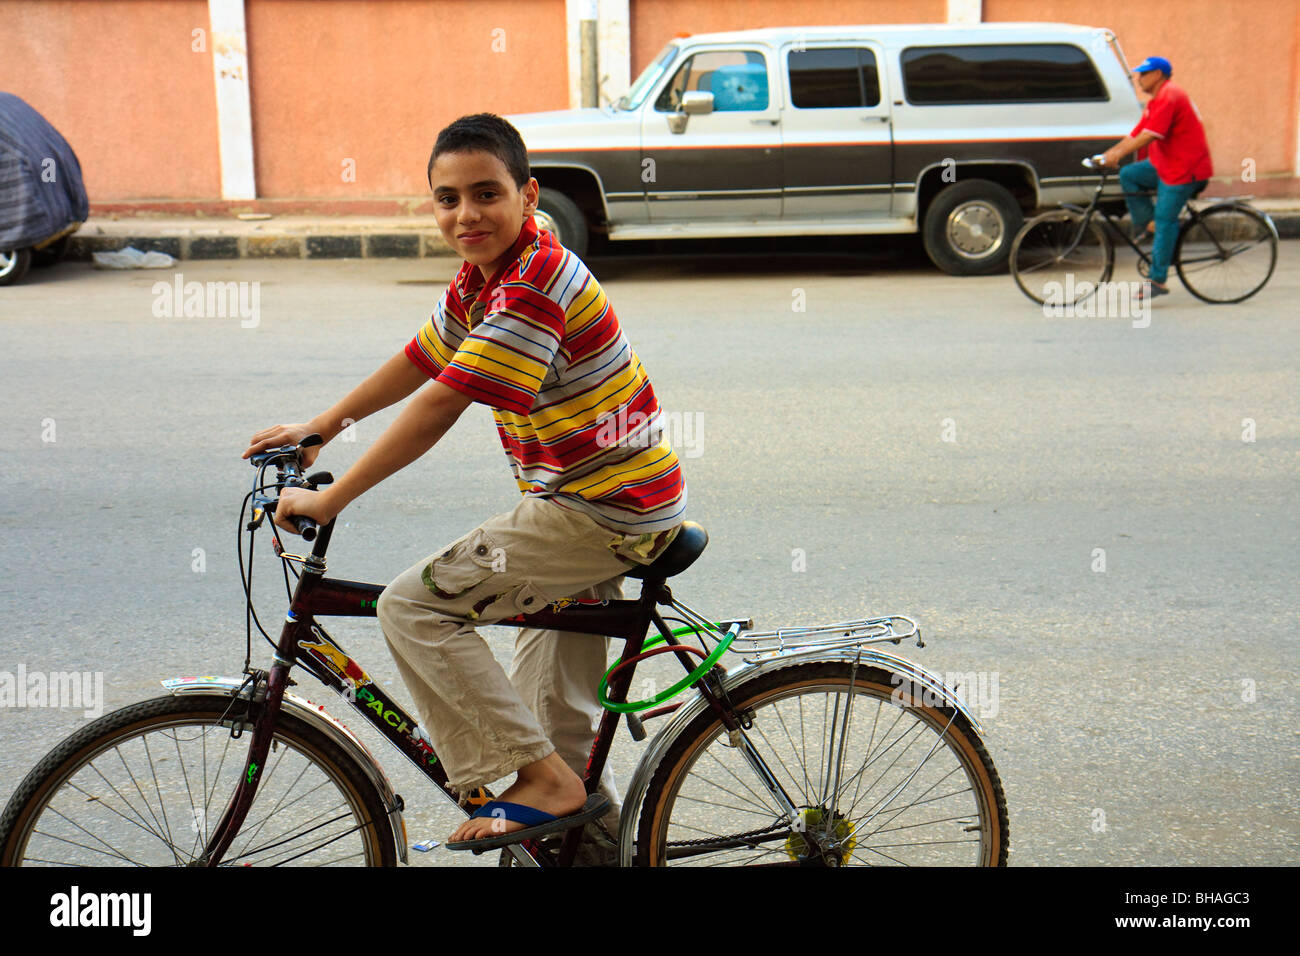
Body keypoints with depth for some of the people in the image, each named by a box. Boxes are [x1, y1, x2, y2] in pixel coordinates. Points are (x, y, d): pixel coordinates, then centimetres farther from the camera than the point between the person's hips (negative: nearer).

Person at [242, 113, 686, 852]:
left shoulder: (535, 285, -22)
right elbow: (418, 362, 21)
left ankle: (541, 780, -8)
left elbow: (438, 409, -25)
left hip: (604, 514, -10)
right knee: (556, 711, 22)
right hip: (594, 503, 10)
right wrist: (319, 428, 23)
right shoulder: (481, 278, 9)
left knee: (413, 607, -12)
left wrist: (328, 501, -20)